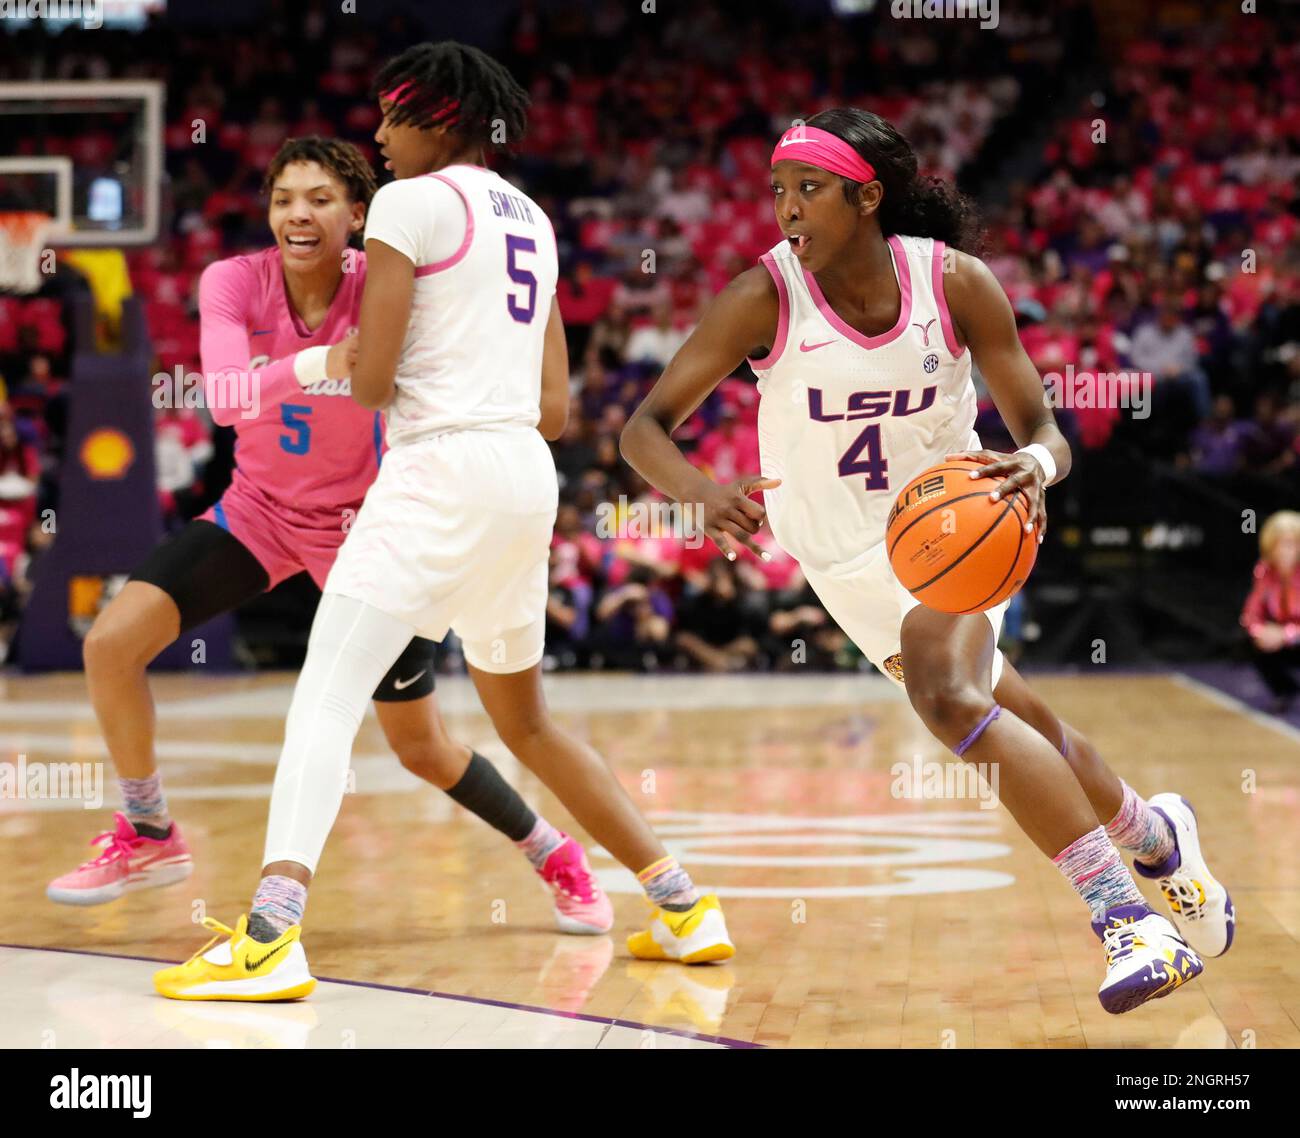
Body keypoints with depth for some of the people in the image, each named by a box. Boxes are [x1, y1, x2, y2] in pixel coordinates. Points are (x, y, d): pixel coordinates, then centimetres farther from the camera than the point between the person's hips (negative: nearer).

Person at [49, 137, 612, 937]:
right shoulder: (234, 284, -16)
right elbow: (224, 395, -33)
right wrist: (321, 363, -50)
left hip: (363, 524, -3)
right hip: (260, 509, 3)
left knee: (423, 749, 1)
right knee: (111, 643, -13)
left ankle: (555, 854, 27)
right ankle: (149, 838, 9)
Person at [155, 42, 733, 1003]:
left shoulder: (411, 203, -4)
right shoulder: (531, 218, 19)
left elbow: (370, 382, -9)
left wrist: (361, 384, 12)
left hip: (441, 468, -8)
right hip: (528, 474, 8)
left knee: (325, 697, -13)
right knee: (526, 722, 22)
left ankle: (271, 937, -28)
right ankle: (684, 906, 24)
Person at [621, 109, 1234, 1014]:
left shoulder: (956, 283, -17)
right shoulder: (765, 298, -19)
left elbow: (1043, 430, -11)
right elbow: (646, 427, -20)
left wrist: (1035, 466, -36)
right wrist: (702, 494, -42)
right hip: (846, 557, 2)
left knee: (949, 700, -28)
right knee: (1013, 727, 7)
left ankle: (1126, 914, -25)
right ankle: (1152, 833, 37)